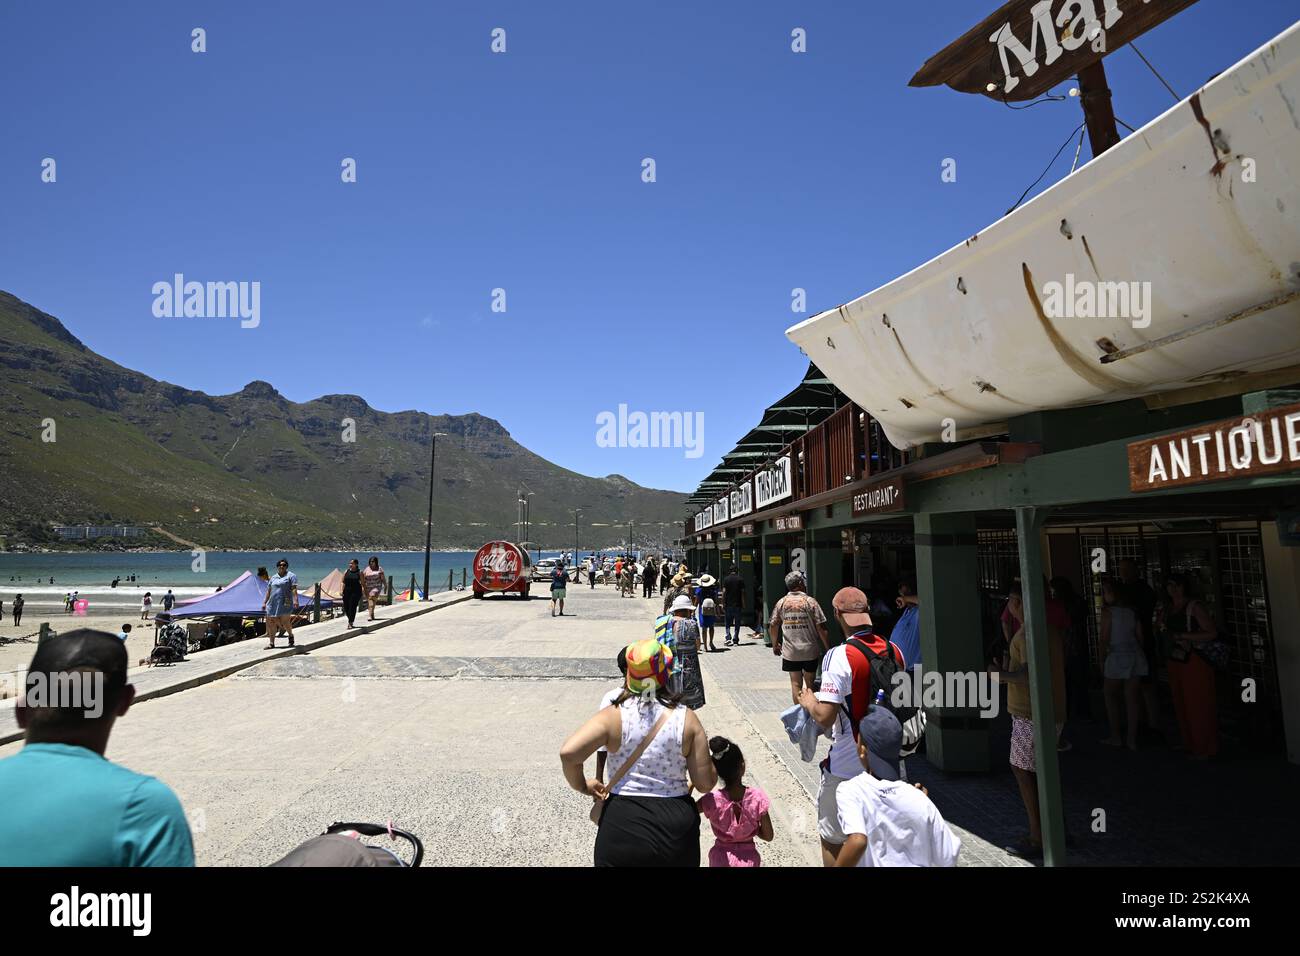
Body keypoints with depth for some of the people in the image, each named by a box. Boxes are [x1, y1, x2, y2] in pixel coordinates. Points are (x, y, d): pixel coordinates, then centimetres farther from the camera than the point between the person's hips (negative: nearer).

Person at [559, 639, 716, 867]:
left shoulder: (614, 716, -10)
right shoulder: (687, 718, -8)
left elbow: (568, 753, -19)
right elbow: (706, 784, -6)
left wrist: (582, 786, 0)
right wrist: (702, 745, 14)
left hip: (621, 829, -1)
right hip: (676, 830, 1)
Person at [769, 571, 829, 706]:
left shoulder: (781, 603, -1)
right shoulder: (810, 601, -10)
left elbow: (773, 626, 3)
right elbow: (821, 627, -11)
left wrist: (775, 645, 18)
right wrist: (828, 648, -3)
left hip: (790, 651, 2)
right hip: (810, 651, -2)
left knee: (796, 684, 8)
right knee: (809, 683, 13)